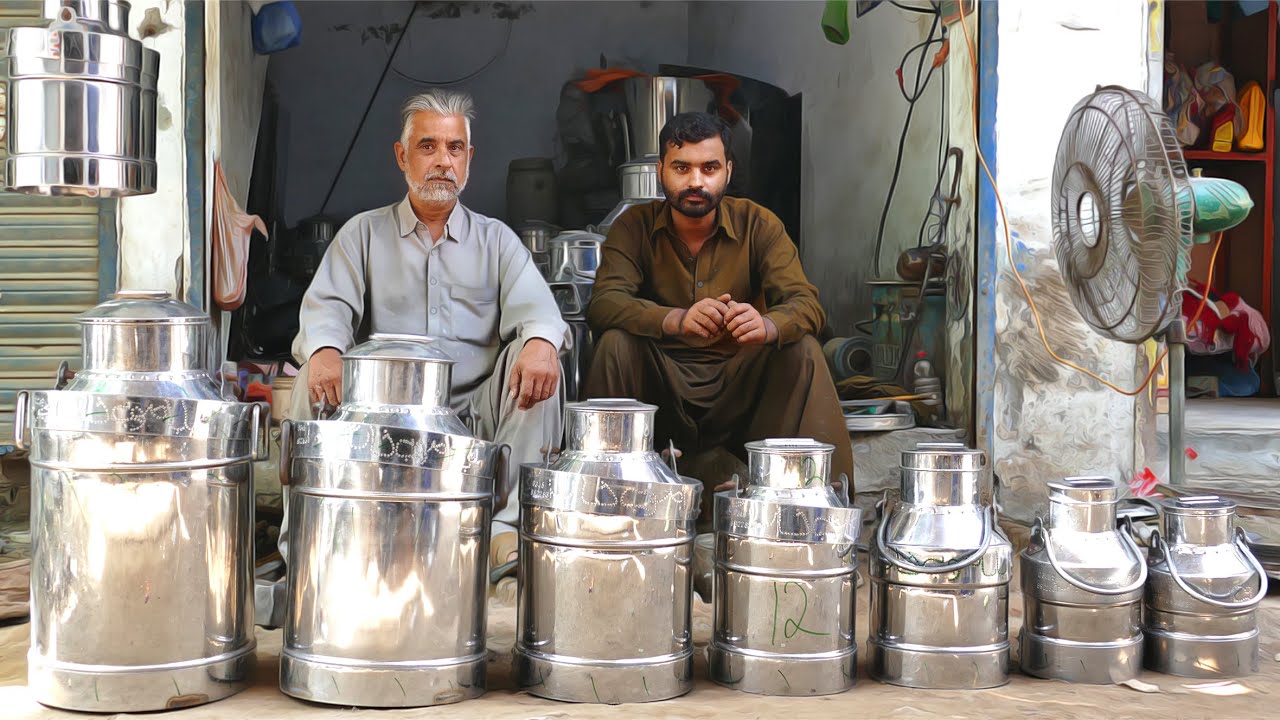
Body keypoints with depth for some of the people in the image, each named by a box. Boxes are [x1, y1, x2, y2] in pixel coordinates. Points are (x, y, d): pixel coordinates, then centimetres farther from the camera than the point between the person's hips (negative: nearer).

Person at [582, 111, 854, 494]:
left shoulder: (757, 224, -2)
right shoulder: (634, 227, -3)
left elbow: (805, 302, -13)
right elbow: (603, 303, -19)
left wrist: (767, 326, -40)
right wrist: (677, 319, -40)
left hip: (738, 390, 1)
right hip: (661, 387, -1)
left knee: (803, 350, -23)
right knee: (615, 343, -26)